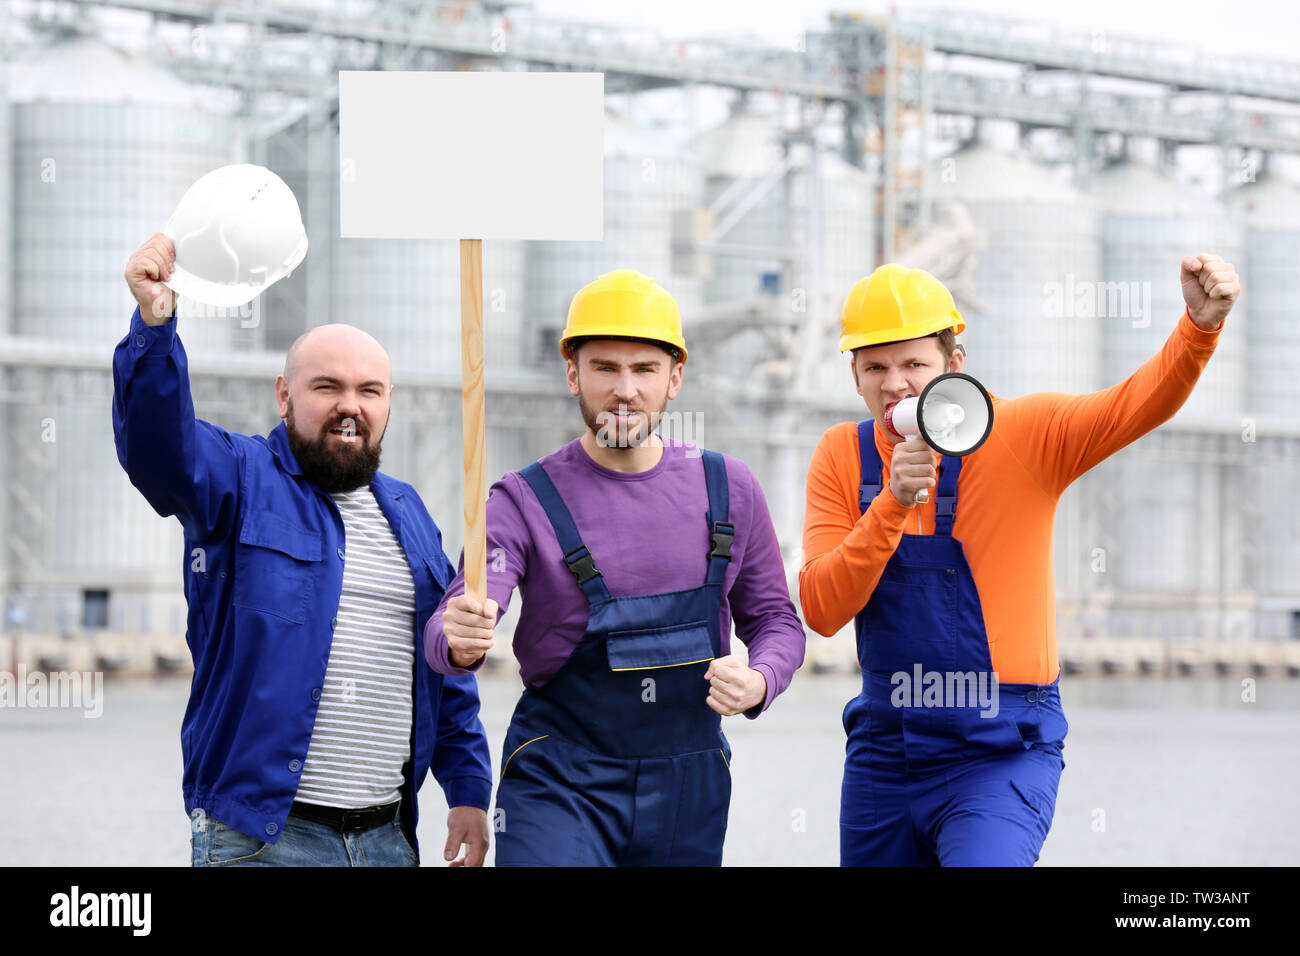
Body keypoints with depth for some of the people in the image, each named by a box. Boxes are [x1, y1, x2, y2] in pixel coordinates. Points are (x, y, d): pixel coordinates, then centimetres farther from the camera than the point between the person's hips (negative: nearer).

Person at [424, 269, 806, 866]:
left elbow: (774, 618, 13)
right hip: (557, 787, -3)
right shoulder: (524, 502, -5)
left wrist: (758, 681, -10)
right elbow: (453, 625, -17)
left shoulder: (726, 488, 5)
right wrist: (460, 640, -42)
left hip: (689, 793, 3)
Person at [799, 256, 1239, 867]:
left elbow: (1138, 405, -25)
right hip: (883, 754, 4)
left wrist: (1199, 325, -43)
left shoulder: (1020, 434, -8)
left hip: (1002, 754, -4)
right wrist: (893, 503, -22)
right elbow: (822, 611, -9)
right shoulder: (842, 457, 1)